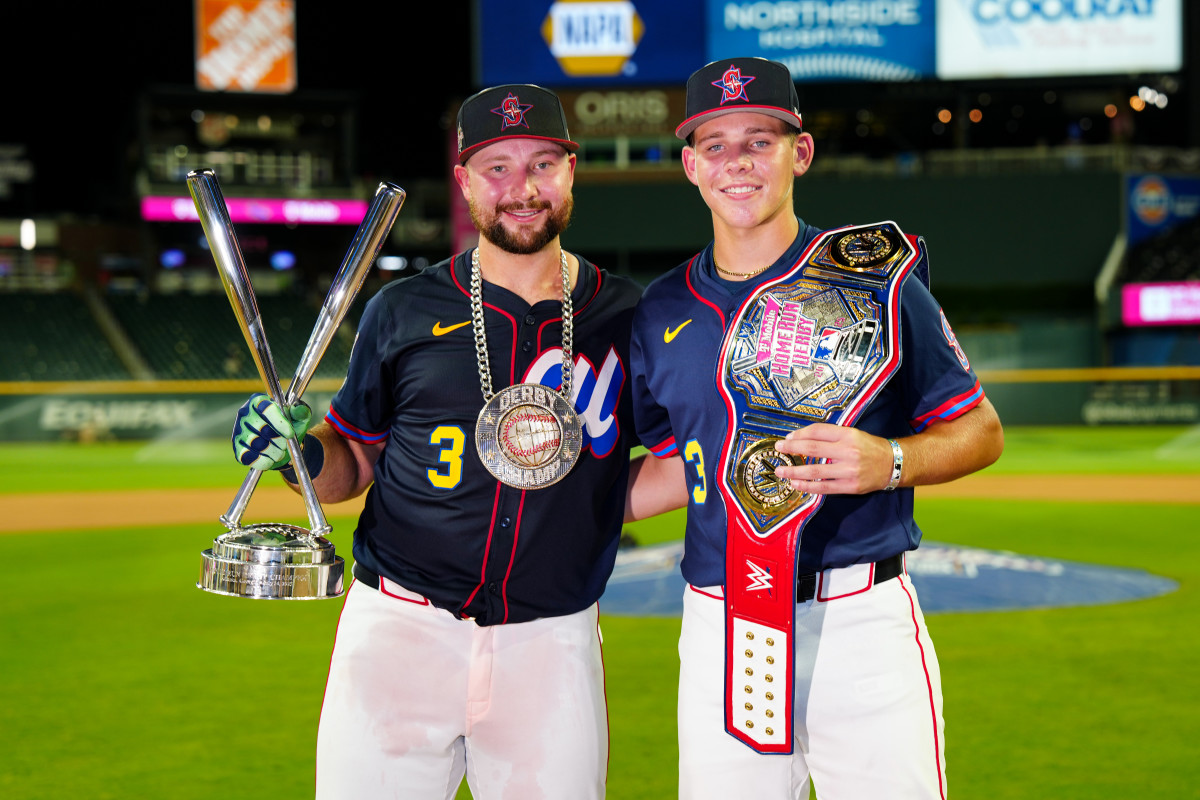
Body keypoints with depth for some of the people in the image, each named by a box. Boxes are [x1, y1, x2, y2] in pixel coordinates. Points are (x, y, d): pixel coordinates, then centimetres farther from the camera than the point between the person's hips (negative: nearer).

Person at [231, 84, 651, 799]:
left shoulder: (625, 316, 6)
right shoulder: (404, 312, 4)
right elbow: (356, 460, 12)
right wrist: (301, 450, -7)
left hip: (553, 645, 1)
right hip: (401, 629, -1)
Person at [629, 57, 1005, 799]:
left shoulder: (877, 279, -1)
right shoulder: (662, 312, 10)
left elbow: (982, 432, 2)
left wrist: (889, 460, -15)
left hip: (863, 622, -3)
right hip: (719, 629, 3)